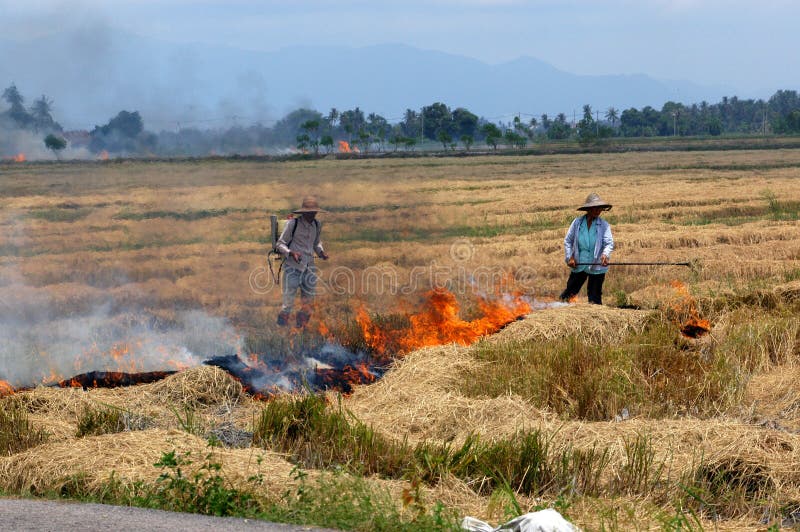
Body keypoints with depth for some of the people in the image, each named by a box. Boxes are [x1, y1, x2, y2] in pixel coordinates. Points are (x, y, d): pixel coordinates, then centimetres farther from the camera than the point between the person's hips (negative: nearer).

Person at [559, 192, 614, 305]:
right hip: (578, 265, 1)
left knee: (595, 299, 5)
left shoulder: (604, 225, -2)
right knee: (570, 292, 6)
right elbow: (568, 241, 7)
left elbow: (609, 243, -10)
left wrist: (605, 255, -30)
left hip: (597, 267, -1)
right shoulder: (577, 222, 0)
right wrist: (569, 257, -3)